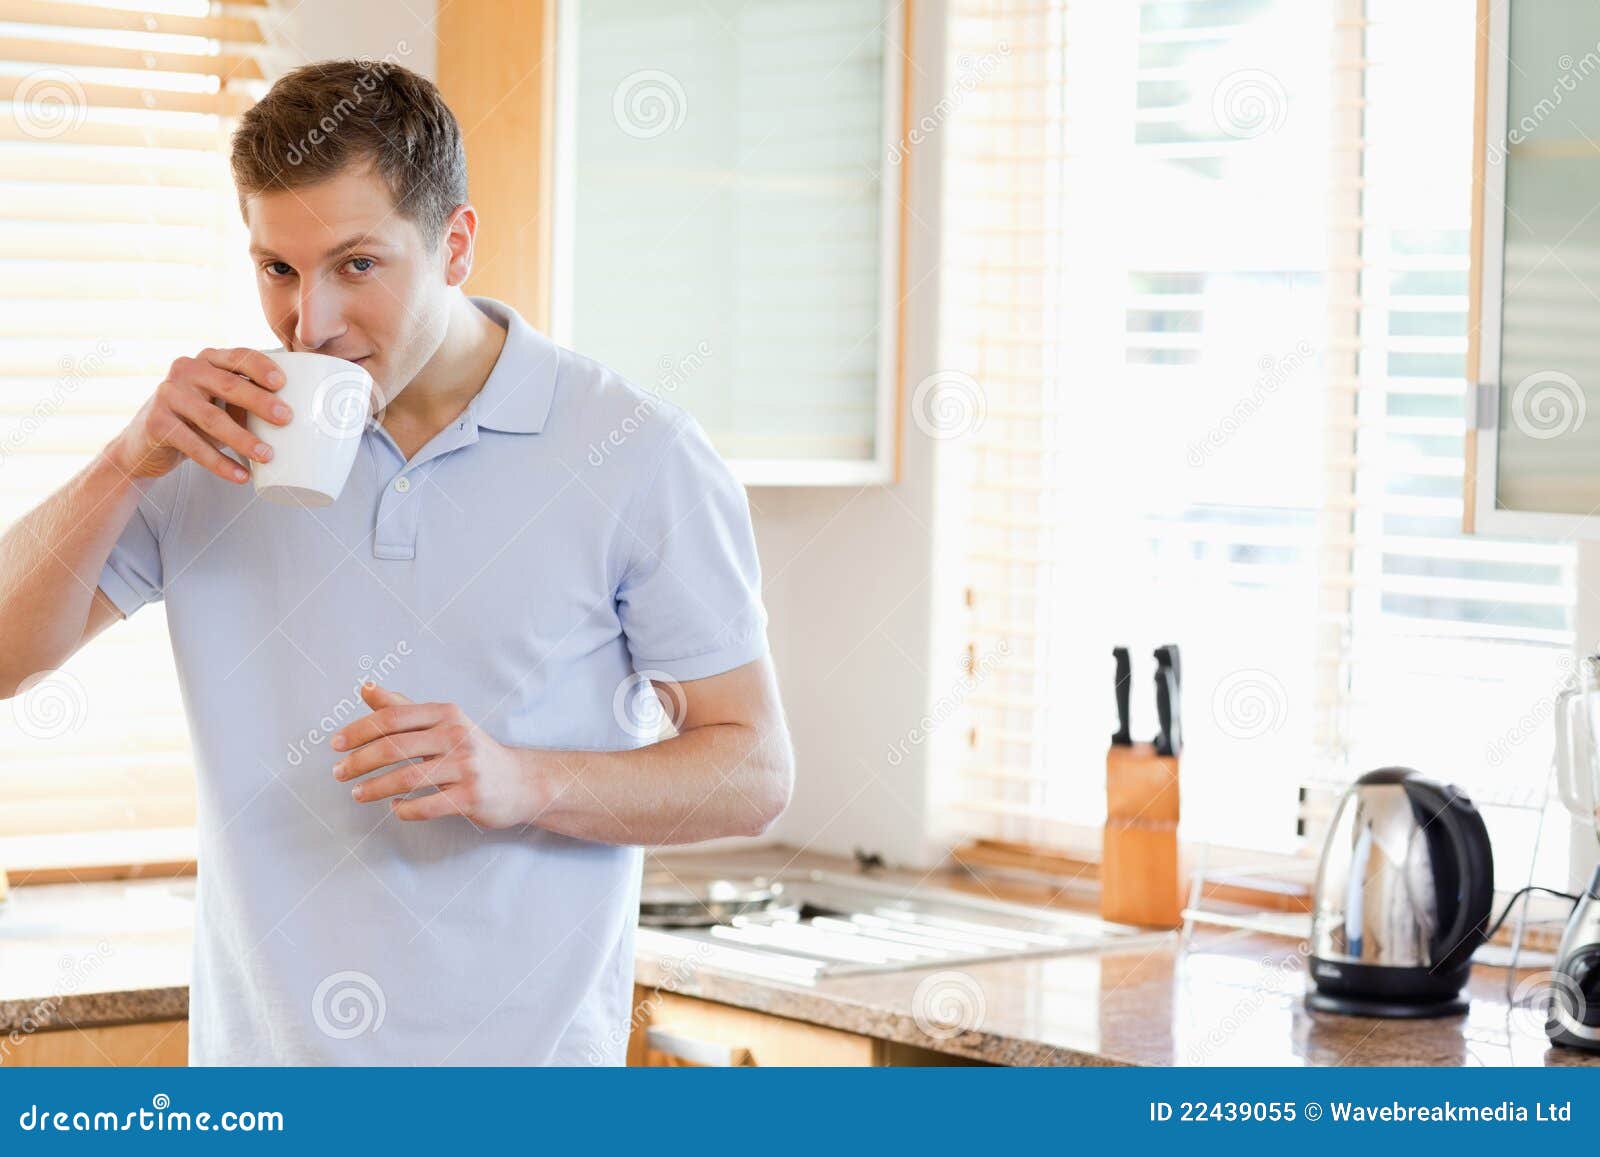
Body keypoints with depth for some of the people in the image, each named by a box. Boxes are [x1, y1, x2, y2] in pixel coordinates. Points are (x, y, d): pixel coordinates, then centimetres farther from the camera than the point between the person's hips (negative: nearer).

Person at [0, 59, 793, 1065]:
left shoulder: (642, 458, -8)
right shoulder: (227, 436, 1)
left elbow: (754, 774, -6)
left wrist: (523, 782, -21)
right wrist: (132, 461, -15)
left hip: (520, 1055, -3)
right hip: (257, 1048, 3)